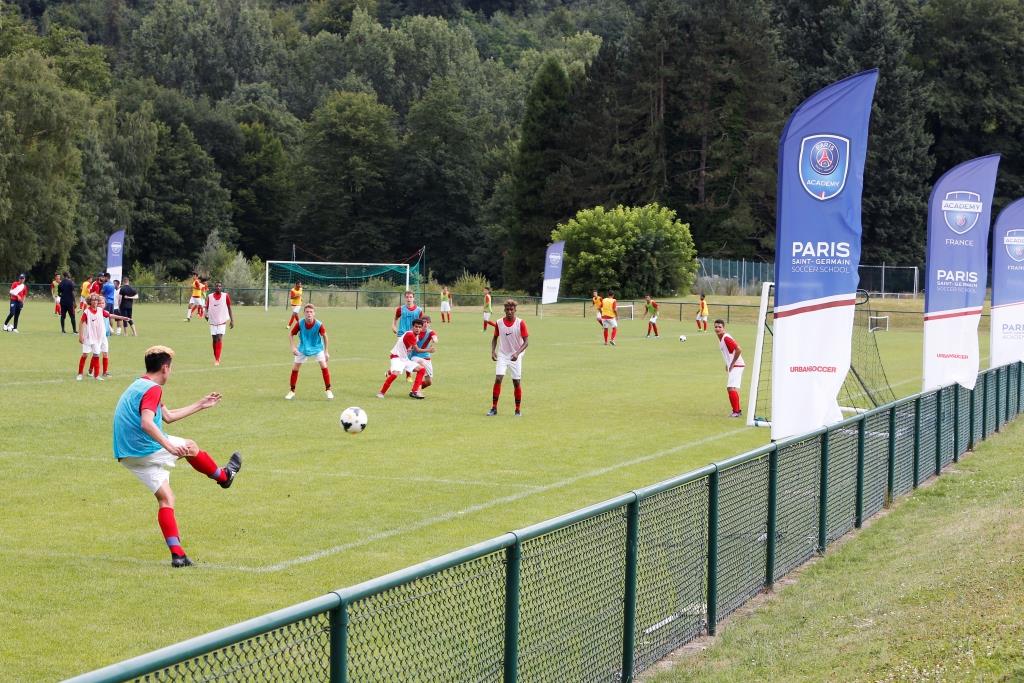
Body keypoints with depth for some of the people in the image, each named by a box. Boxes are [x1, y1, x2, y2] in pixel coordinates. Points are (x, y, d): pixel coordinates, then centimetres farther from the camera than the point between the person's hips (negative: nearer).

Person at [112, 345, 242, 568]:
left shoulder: (138, 386, 19)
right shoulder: (152, 389, -15)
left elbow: (168, 416, 28)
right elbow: (146, 423, -31)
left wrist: (200, 405, 35)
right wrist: (169, 446, -38)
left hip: (128, 455, 9)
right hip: (147, 449, -9)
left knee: (165, 499, 9)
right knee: (190, 447, 17)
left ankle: (177, 554, 1)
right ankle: (224, 476, 41)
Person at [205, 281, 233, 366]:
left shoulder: (226, 296, -1)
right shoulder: (210, 296, 3)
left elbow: (229, 308, 5)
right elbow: (207, 307, 8)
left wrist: (232, 320, 4)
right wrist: (206, 314, -14)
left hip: (222, 321, -2)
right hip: (212, 321, 2)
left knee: (219, 339, -14)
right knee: (215, 340, 7)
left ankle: (217, 360, -17)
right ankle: (216, 358, 22)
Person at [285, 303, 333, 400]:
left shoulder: (319, 324, -26)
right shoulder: (300, 323, -24)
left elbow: (324, 336, -9)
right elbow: (291, 335, -9)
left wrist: (326, 352, -5)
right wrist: (293, 347, -22)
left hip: (317, 348, -1)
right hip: (302, 349, 1)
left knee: (324, 366, -13)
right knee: (295, 368, -2)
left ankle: (328, 390, 1)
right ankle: (292, 391, 14)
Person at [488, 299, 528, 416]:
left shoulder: (521, 323, -9)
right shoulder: (499, 323, -1)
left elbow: (526, 342, -10)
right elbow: (495, 338, 13)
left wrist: (517, 353, -24)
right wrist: (493, 351, -3)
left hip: (515, 357, -1)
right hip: (502, 355, 1)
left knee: (517, 382, 0)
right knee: (498, 379, -12)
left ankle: (518, 410, 13)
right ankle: (494, 408, -6)